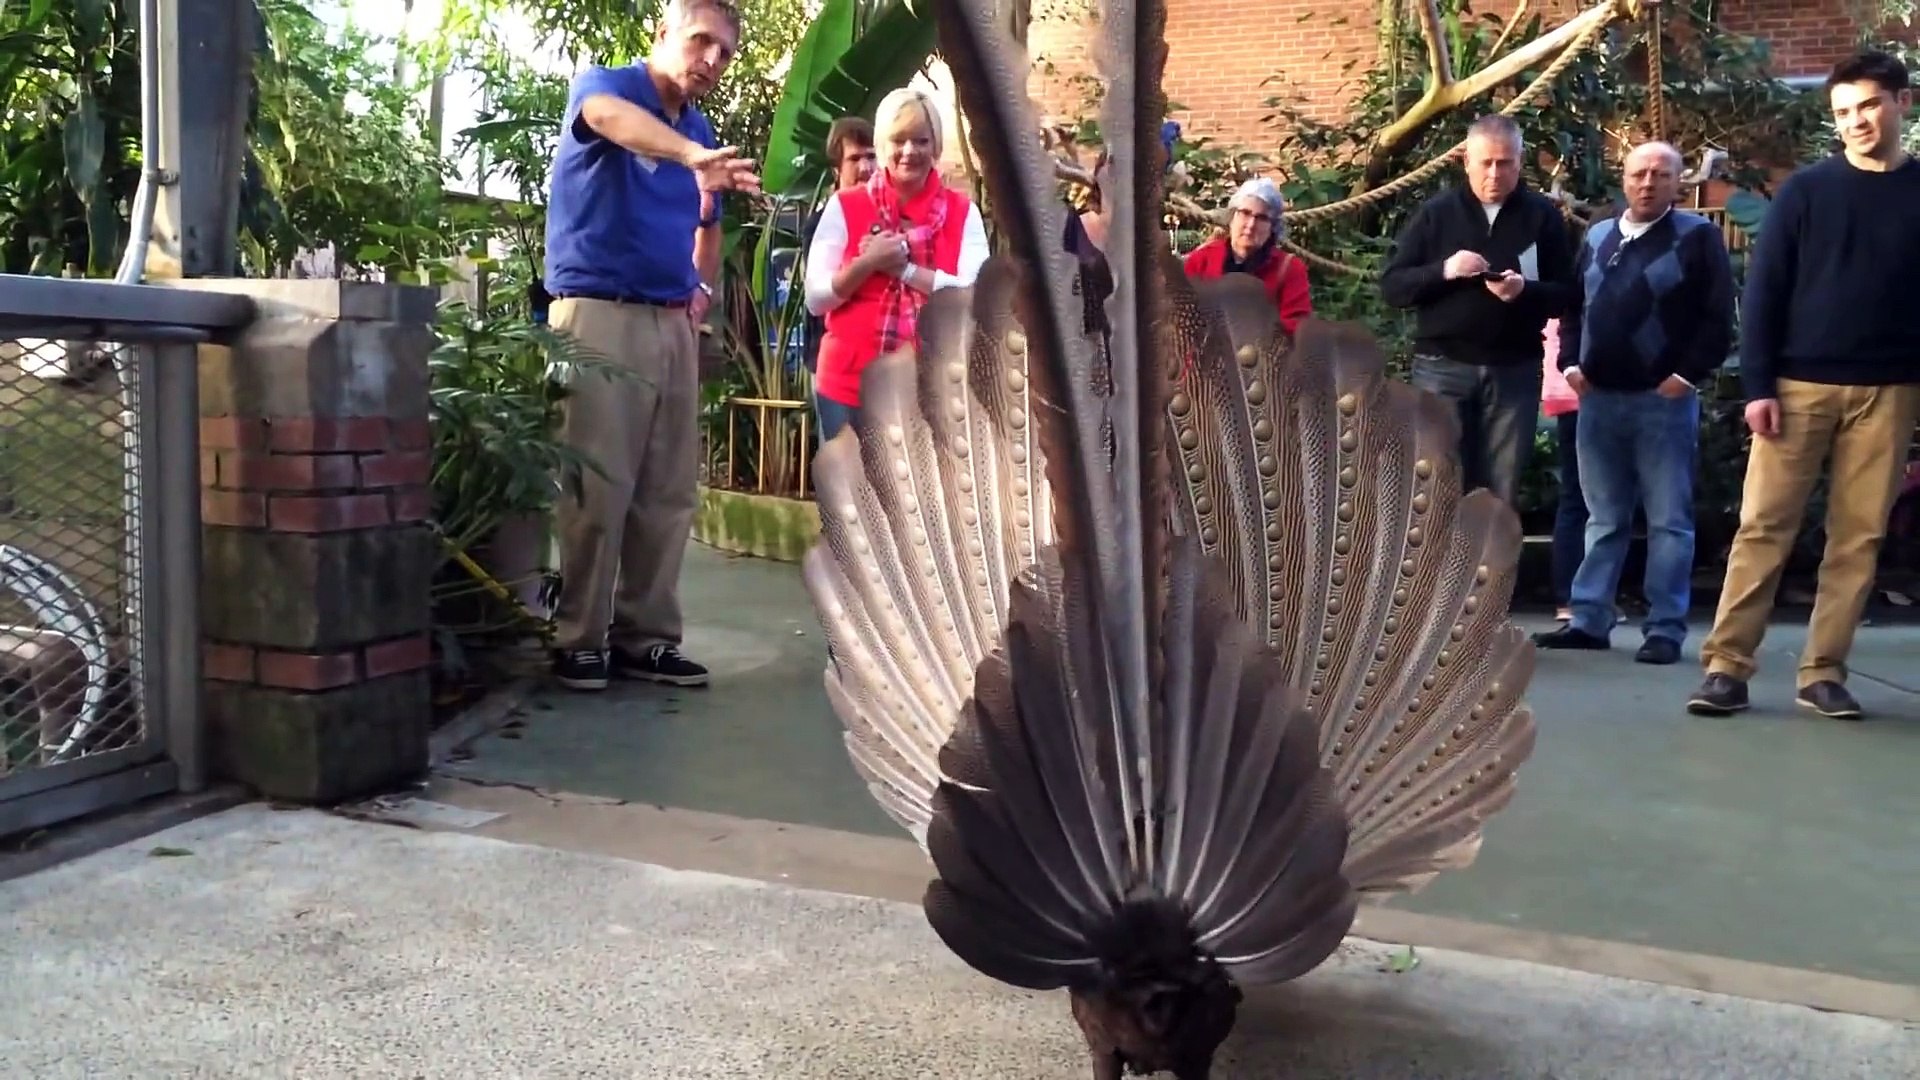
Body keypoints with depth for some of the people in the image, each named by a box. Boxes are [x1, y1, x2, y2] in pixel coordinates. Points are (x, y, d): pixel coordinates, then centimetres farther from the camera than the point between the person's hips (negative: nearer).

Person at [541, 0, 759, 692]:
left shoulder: (701, 135, 17)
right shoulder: (604, 86, -3)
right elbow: (613, 118, -30)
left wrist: (703, 286, 12)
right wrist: (693, 155, -49)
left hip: (672, 323, 7)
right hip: (598, 314, -7)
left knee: (669, 492, 6)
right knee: (597, 488, -9)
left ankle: (647, 636, 14)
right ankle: (581, 640, 0)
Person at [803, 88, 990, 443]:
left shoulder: (962, 211, 4)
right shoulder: (844, 207, 2)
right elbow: (816, 298, -2)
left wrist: (903, 268, -13)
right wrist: (868, 262, -16)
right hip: (849, 384, 0)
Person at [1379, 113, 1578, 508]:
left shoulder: (1543, 215, 5)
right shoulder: (1436, 213, 5)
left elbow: (1567, 294, 1)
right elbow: (1391, 286, 0)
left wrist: (1525, 290, -19)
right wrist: (1444, 271, -17)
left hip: (1514, 371, 0)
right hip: (1442, 367, 0)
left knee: (1502, 493, 5)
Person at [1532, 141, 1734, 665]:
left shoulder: (1698, 237, -1)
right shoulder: (1597, 237, 15)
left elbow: (1718, 318, -6)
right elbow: (1572, 307, 20)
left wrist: (1687, 374, -14)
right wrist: (1571, 363, 6)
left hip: (1664, 399, -5)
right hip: (1598, 397, 5)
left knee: (1669, 520, 0)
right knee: (1603, 517, 11)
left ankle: (1665, 629, 4)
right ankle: (1589, 619, 16)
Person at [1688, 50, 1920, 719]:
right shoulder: (1806, 190, 3)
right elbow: (1763, 290, 1)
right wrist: (1757, 385, -7)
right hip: (1799, 383, -1)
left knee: (1859, 536, 3)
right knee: (1764, 526, -3)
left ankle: (1823, 672, 10)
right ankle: (1727, 665, 1)